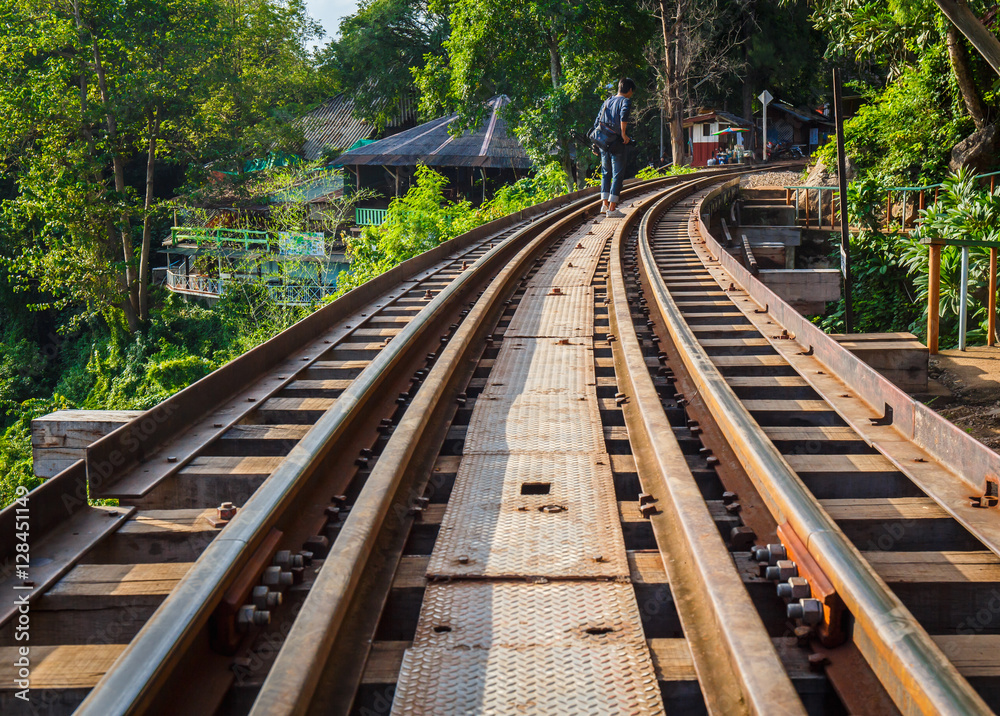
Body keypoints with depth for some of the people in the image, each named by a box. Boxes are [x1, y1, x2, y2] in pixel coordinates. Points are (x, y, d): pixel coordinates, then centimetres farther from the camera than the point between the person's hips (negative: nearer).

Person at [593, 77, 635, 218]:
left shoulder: (607, 101, 14)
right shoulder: (625, 101, -5)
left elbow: (597, 122, 15)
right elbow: (624, 115, -27)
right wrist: (623, 134, -21)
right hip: (617, 143, -6)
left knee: (606, 173, 18)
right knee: (618, 174, -2)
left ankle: (604, 203, 13)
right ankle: (612, 208, -5)